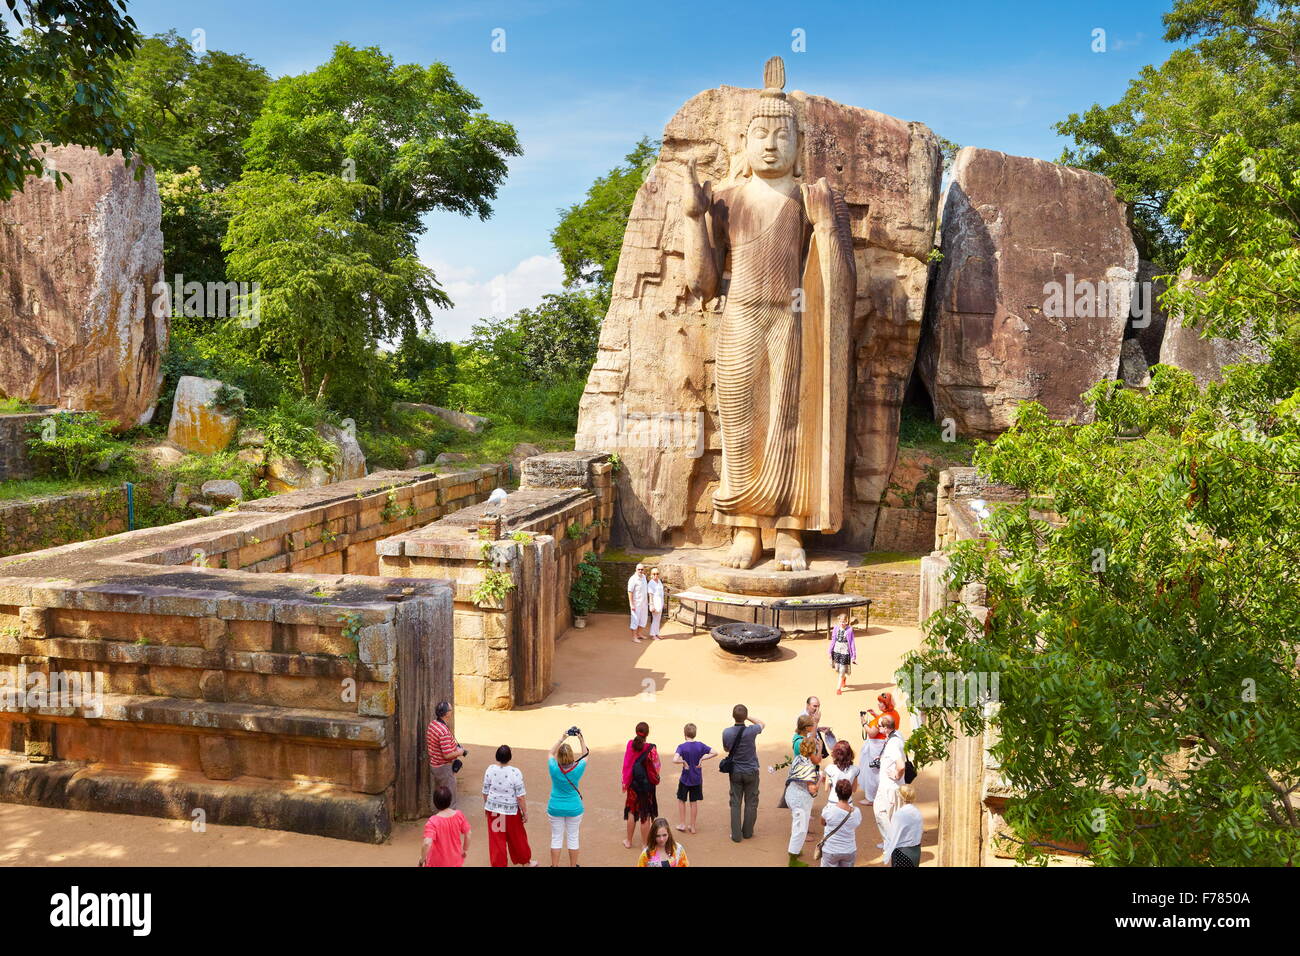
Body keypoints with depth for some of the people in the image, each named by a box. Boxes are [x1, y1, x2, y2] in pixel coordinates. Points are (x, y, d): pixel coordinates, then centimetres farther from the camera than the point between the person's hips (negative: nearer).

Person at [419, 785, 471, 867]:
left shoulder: (432, 822, -26)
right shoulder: (459, 815, -13)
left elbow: (427, 843, -36)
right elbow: (468, 834, -3)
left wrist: (422, 859, -19)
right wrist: (465, 850, 13)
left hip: (438, 864, -4)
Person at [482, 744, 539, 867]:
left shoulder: (490, 770, -10)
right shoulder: (515, 772, -20)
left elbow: (485, 792, 0)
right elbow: (520, 796, -16)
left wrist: (486, 806, 17)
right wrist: (525, 812, -4)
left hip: (493, 810, 2)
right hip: (511, 810, -2)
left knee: (496, 839, 13)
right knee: (517, 837, 17)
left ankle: (498, 864, 21)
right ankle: (525, 862, 36)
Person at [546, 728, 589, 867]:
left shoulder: (554, 769, -19)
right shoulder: (577, 769, -19)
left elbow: (551, 753, 3)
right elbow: (586, 754, 1)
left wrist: (562, 739, 4)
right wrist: (581, 739, 5)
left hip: (555, 808, 0)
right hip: (574, 809, 0)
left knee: (556, 838, 13)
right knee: (573, 837, 14)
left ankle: (554, 865, 22)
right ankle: (573, 865, 26)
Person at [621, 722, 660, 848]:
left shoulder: (630, 744, -8)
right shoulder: (650, 749, -16)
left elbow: (626, 764, -3)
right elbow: (656, 767, -8)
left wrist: (625, 782, 6)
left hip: (633, 784, 3)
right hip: (647, 784, -3)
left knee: (631, 812, 17)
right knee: (645, 814, 7)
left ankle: (629, 841, 28)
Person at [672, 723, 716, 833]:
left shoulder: (682, 746, -16)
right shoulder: (700, 745, -6)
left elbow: (675, 760, -32)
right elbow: (715, 753, -8)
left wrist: (683, 762, -15)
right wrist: (702, 759, -8)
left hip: (685, 779, -3)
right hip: (697, 779, 3)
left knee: (681, 800, 17)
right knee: (694, 802, 14)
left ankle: (682, 824, 20)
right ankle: (692, 826, 21)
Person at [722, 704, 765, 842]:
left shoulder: (726, 732, -13)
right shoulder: (751, 731, -20)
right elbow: (762, 724, 4)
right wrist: (748, 717, 1)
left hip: (735, 772, 2)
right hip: (751, 771, -2)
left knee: (735, 803, 9)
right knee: (751, 803, 13)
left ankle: (736, 835, 10)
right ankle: (747, 832, 23)